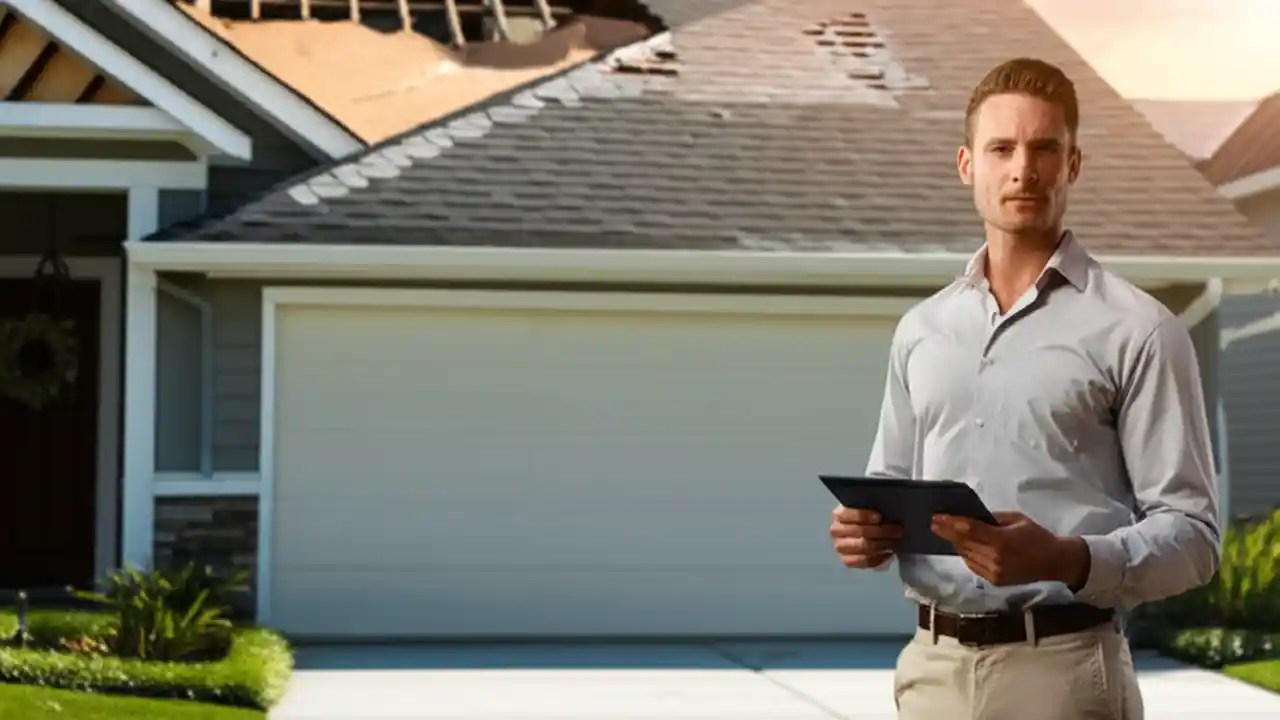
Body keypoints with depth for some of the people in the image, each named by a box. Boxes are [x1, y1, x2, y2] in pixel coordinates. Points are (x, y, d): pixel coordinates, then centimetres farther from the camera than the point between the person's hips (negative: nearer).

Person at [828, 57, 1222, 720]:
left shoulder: (1136, 331, -3)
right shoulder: (921, 329, 14)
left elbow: (1191, 532, -6)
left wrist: (1066, 560, -23)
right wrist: (868, 531, 0)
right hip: (931, 665, 5)